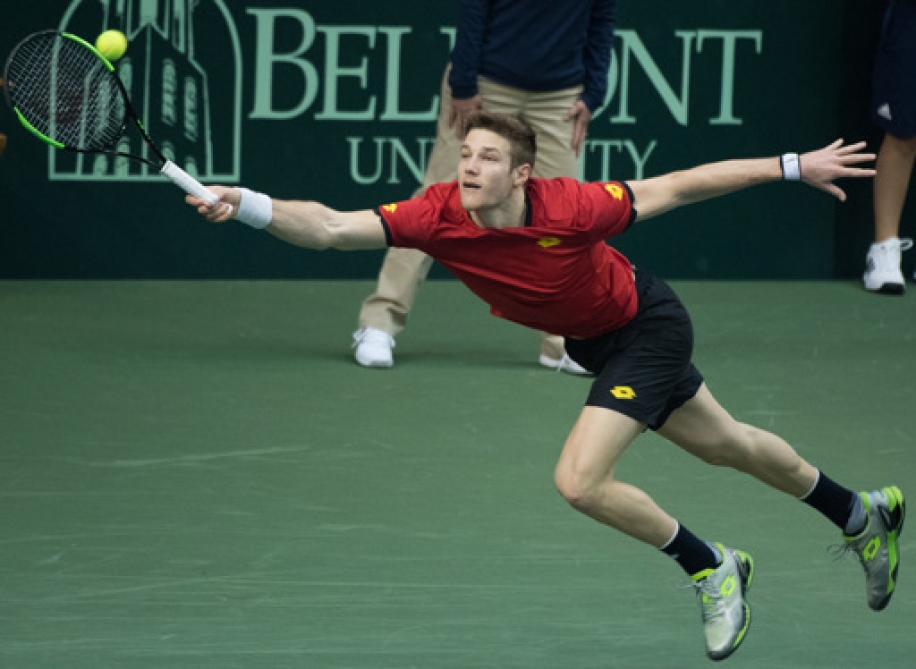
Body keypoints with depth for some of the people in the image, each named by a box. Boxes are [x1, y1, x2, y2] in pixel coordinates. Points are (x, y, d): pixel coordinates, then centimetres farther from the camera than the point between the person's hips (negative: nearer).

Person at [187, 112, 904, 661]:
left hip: (649, 326, -6)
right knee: (726, 445, 23)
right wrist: (247, 206, -52)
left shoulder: (569, 209, -35)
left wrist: (794, 168, -17)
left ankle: (712, 570, 6)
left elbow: (674, 186, -23)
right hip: (595, 342, 6)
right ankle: (859, 513, 48)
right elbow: (329, 227, -35)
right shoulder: (439, 216, -26)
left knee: (580, 481, -18)